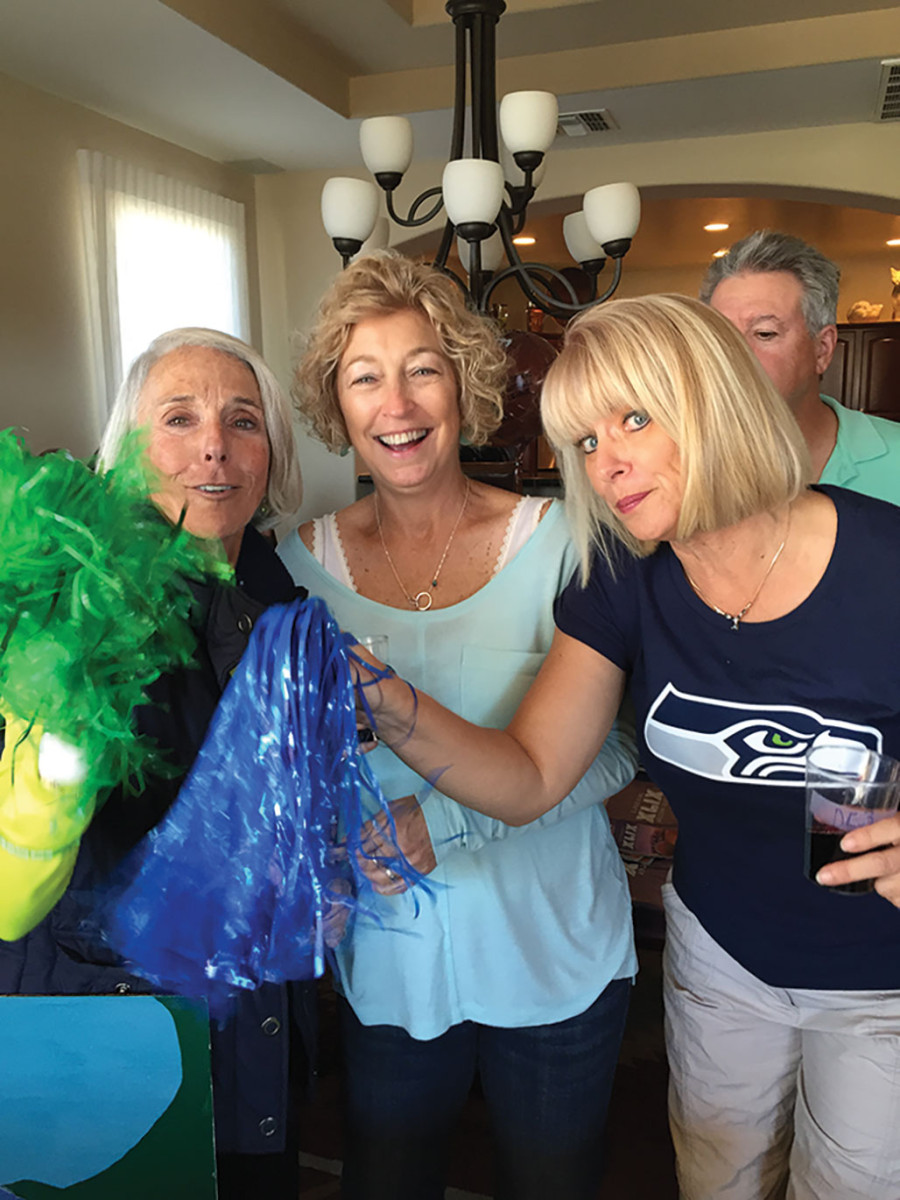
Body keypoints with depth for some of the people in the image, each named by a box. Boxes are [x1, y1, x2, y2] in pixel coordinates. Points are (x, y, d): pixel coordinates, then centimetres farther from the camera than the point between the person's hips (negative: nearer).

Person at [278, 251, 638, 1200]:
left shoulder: (556, 541, -14)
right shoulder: (304, 561, -6)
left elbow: (620, 745, -13)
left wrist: (456, 817, -23)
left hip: (554, 959, -1)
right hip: (386, 965, 2)